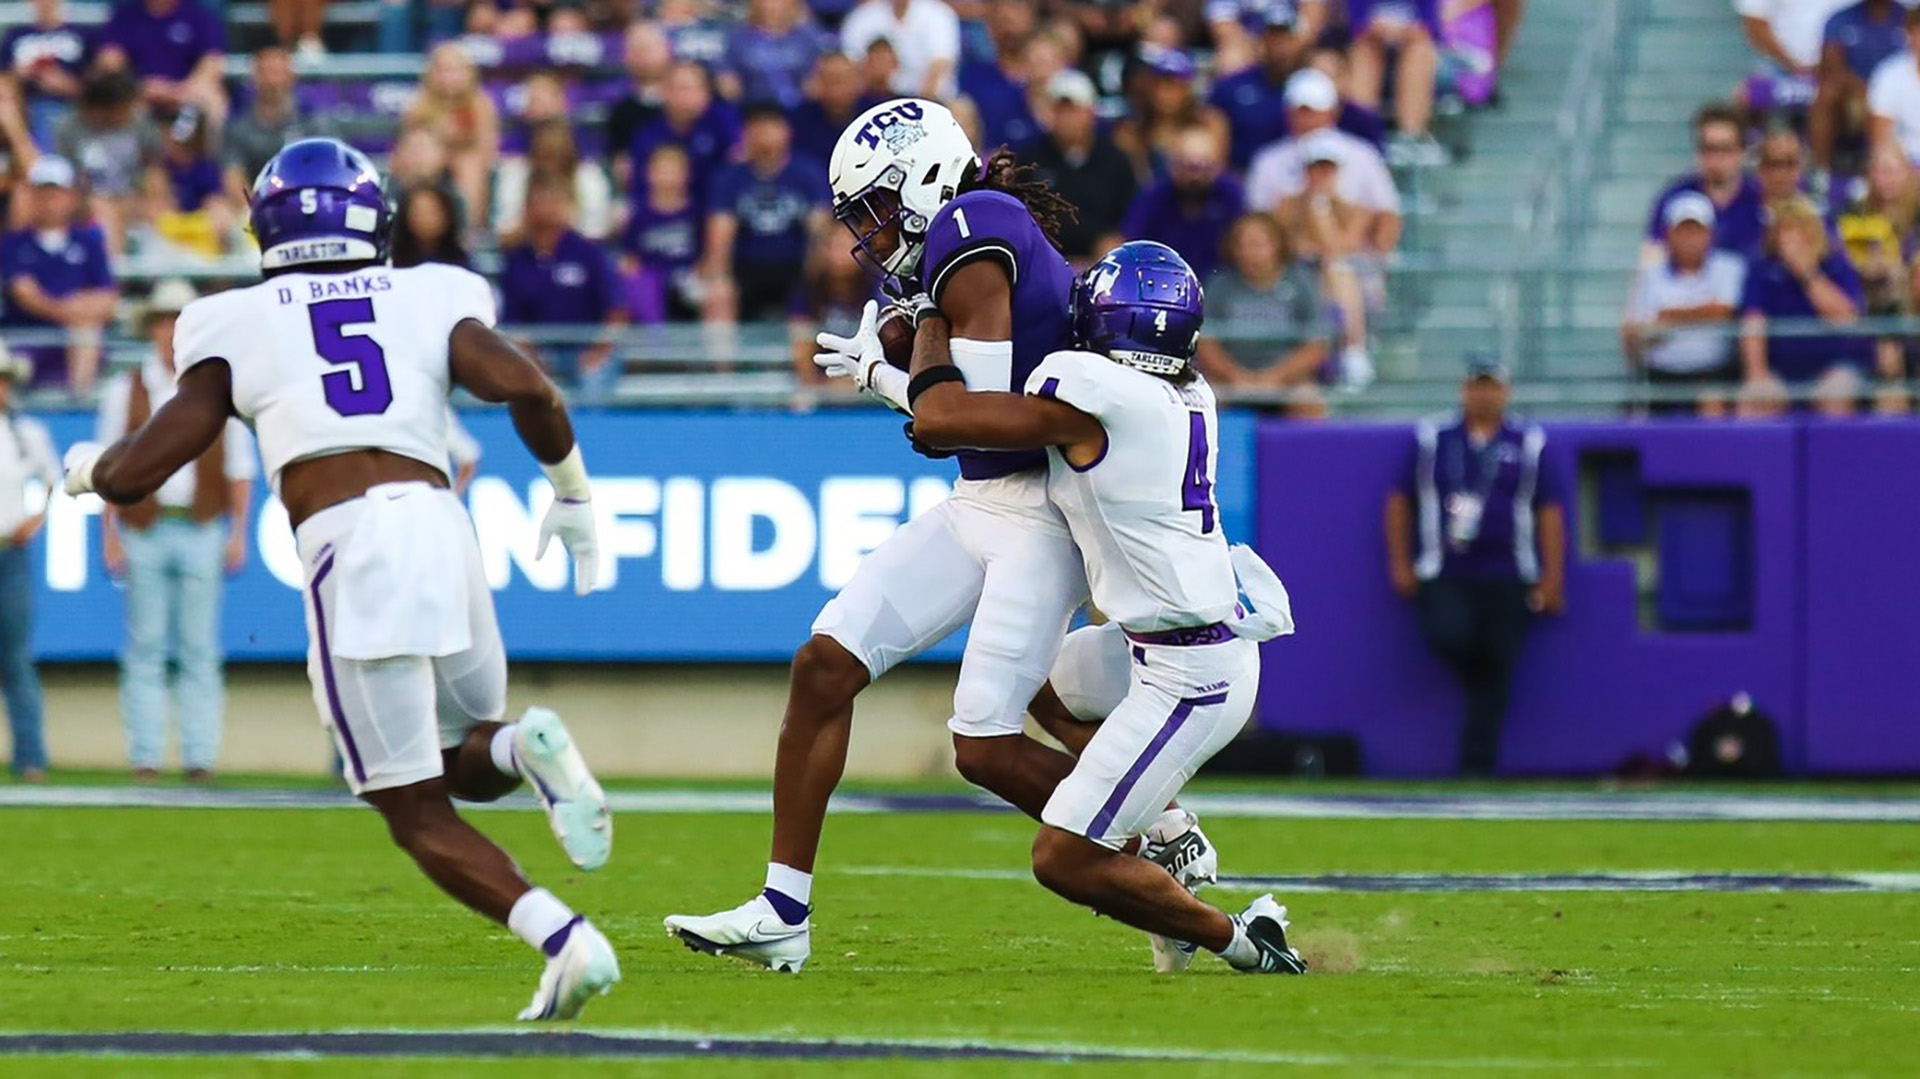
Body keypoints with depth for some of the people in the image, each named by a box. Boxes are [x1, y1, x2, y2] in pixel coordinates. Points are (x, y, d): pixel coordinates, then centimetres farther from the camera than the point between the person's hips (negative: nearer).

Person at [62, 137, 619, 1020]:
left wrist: (86, 468, 37)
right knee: (471, 768, 25)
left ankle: (566, 940, -19)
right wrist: (573, 492, 15)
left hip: (350, 550, -3)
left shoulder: (237, 327, 13)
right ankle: (525, 747, -12)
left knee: (419, 813, 5)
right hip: (441, 525, 3)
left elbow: (134, 474, 14)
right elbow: (527, 387, -1)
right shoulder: (431, 299, 17)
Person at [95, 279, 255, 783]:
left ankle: (200, 756, 1)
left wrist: (238, 533, 4)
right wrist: (109, 537, 0)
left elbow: (239, 470, 12)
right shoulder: (126, 392, 7)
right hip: (144, 532, 0)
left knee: (199, 648, 0)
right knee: (145, 647, -2)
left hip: (201, 530, 0)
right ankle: (144, 755, 0)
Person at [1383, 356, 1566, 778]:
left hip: (1507, 582, 0)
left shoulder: (1528, 445, 8)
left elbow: (1549, 510, 7)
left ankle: (1477, 769, 1)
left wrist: (1552, 579, 0)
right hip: (1444, 576, 0)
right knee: (1449, 636, -27)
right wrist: (1400, 565, 5)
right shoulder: (1432, 440, 9)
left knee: (1496, 674, -4)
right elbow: (1400, 501, 12)